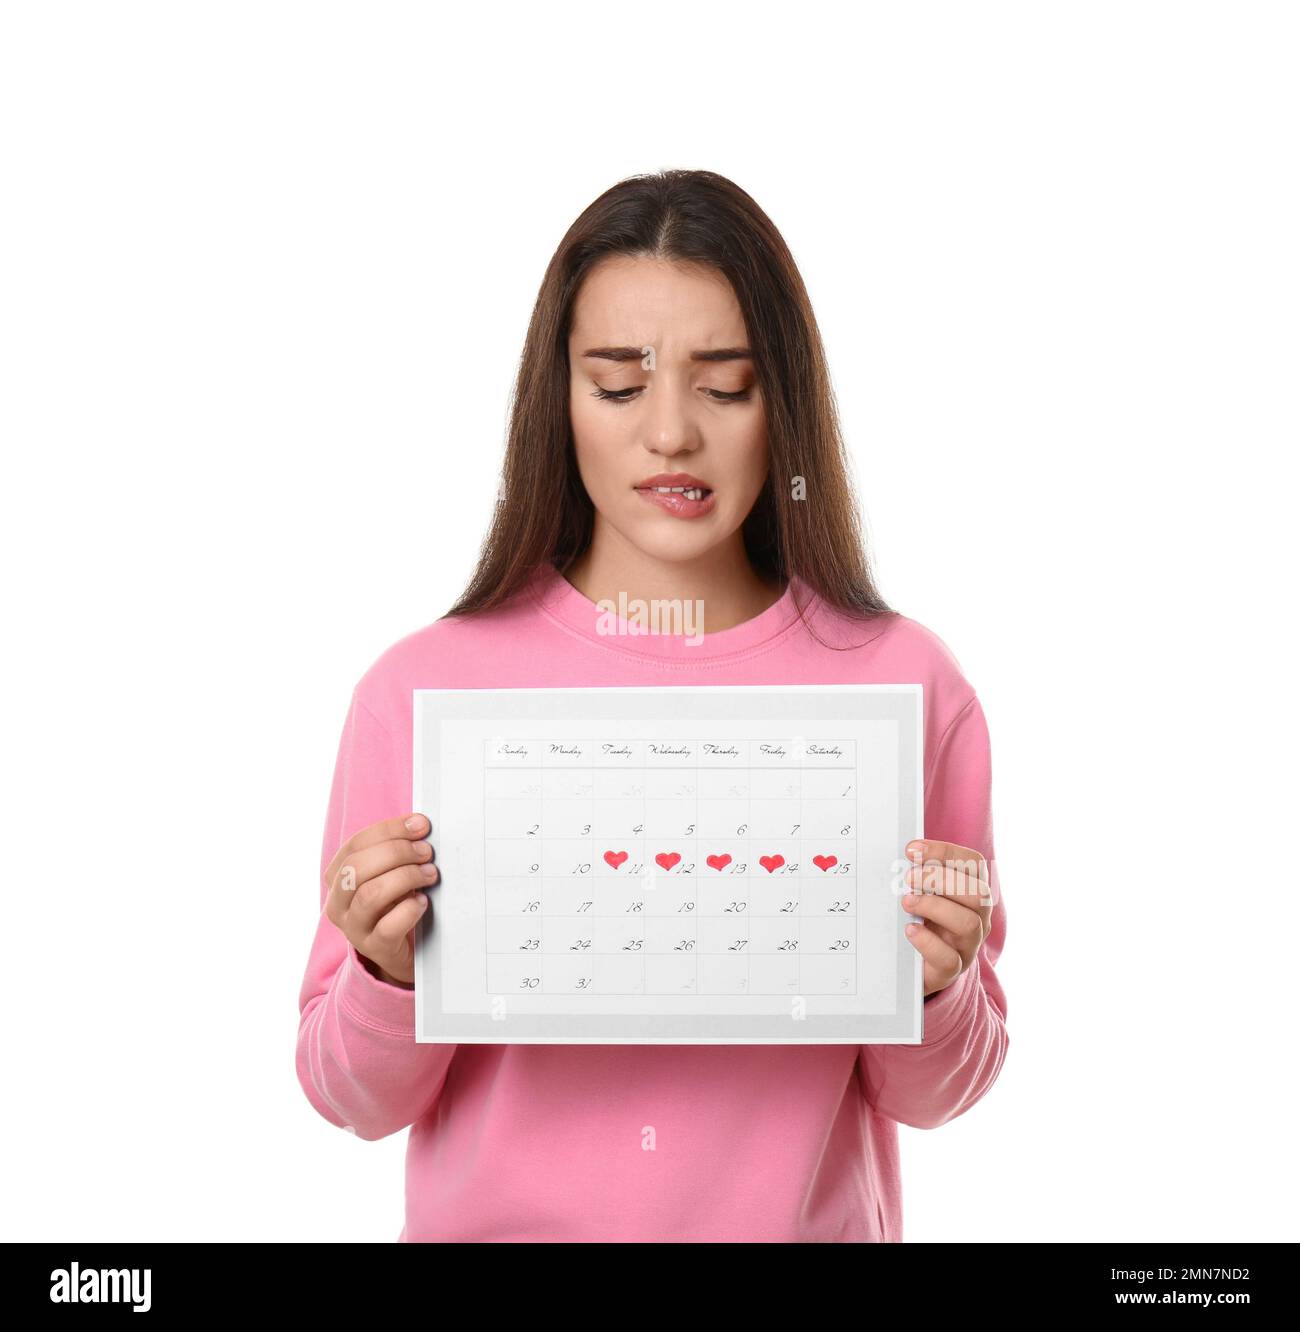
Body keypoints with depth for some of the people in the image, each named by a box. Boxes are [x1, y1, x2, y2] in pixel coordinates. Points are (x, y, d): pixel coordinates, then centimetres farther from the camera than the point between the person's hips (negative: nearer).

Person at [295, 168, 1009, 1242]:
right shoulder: (421, 689, -8)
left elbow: (927, 1097, 1)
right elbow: (357, 1101, -1)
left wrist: (932, 986, -17)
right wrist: (391, 973, -19)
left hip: (806, 1224, 1)